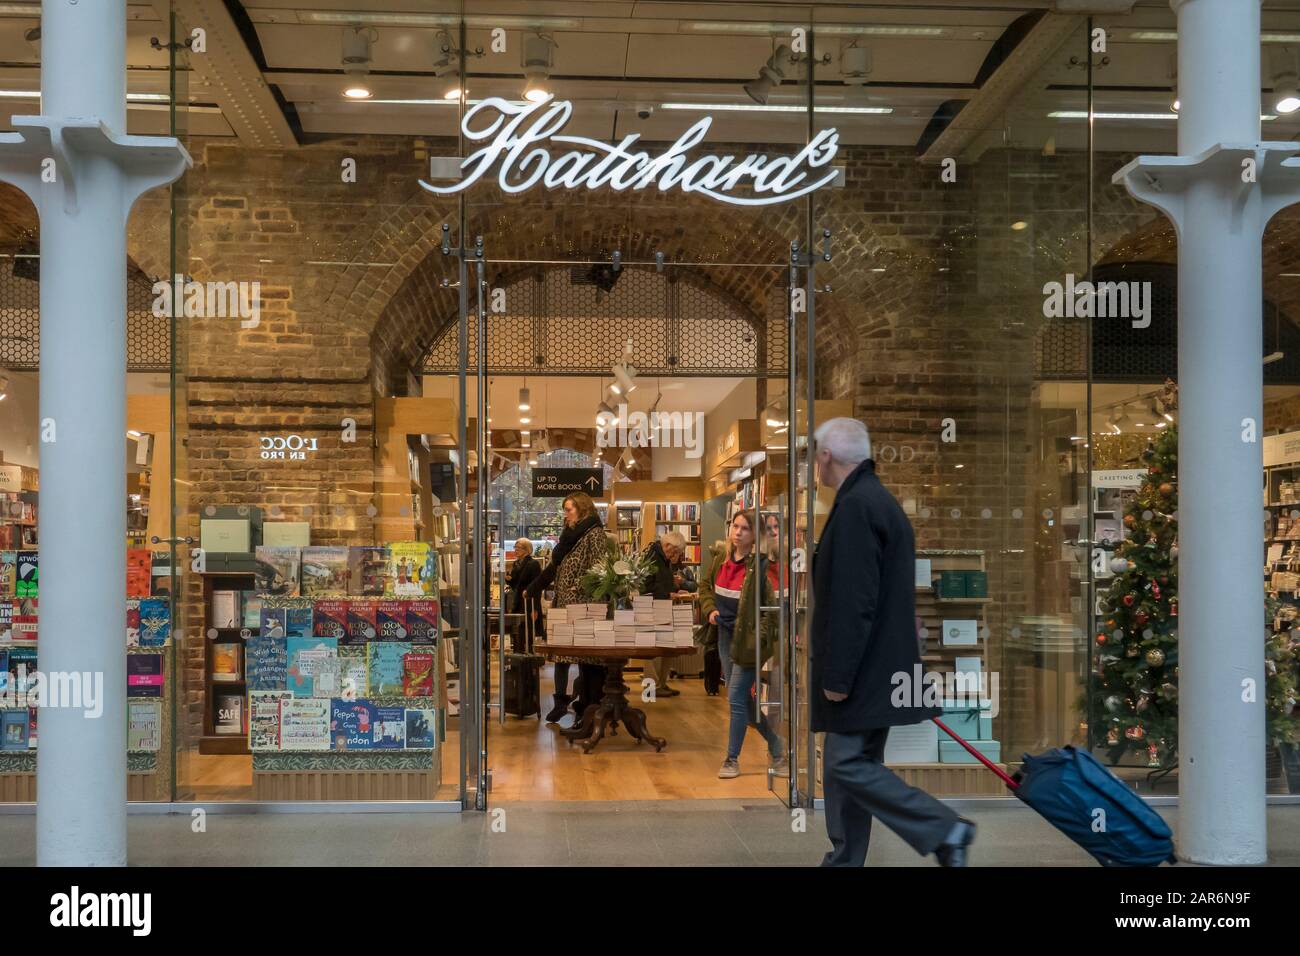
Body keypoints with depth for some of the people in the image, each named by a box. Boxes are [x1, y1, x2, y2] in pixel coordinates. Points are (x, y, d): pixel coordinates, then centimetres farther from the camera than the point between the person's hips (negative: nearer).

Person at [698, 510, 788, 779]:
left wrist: (761, 637, -20)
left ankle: (732, 759, 11)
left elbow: (773, 604, -17)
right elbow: (705, 585, 20)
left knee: (737, 697, -4)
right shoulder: (720, 558, 3)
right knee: (742, 698, 12)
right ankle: (777, 752, 26)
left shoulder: (760, 565, -18)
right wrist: (710, 609, 4)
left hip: (748, 638, -7)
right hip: (726, 633, 8)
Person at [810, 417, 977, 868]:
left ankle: (944, 830, -3)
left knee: (849, 764, -6)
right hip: (877, 667, 10)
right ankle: (844, 858, 20)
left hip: (862, 669, -10)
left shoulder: (856, 507, -18)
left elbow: (852, 602, -23)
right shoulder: (877, 500, 15)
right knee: (847, 763, 13)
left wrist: (837, 675, -19)